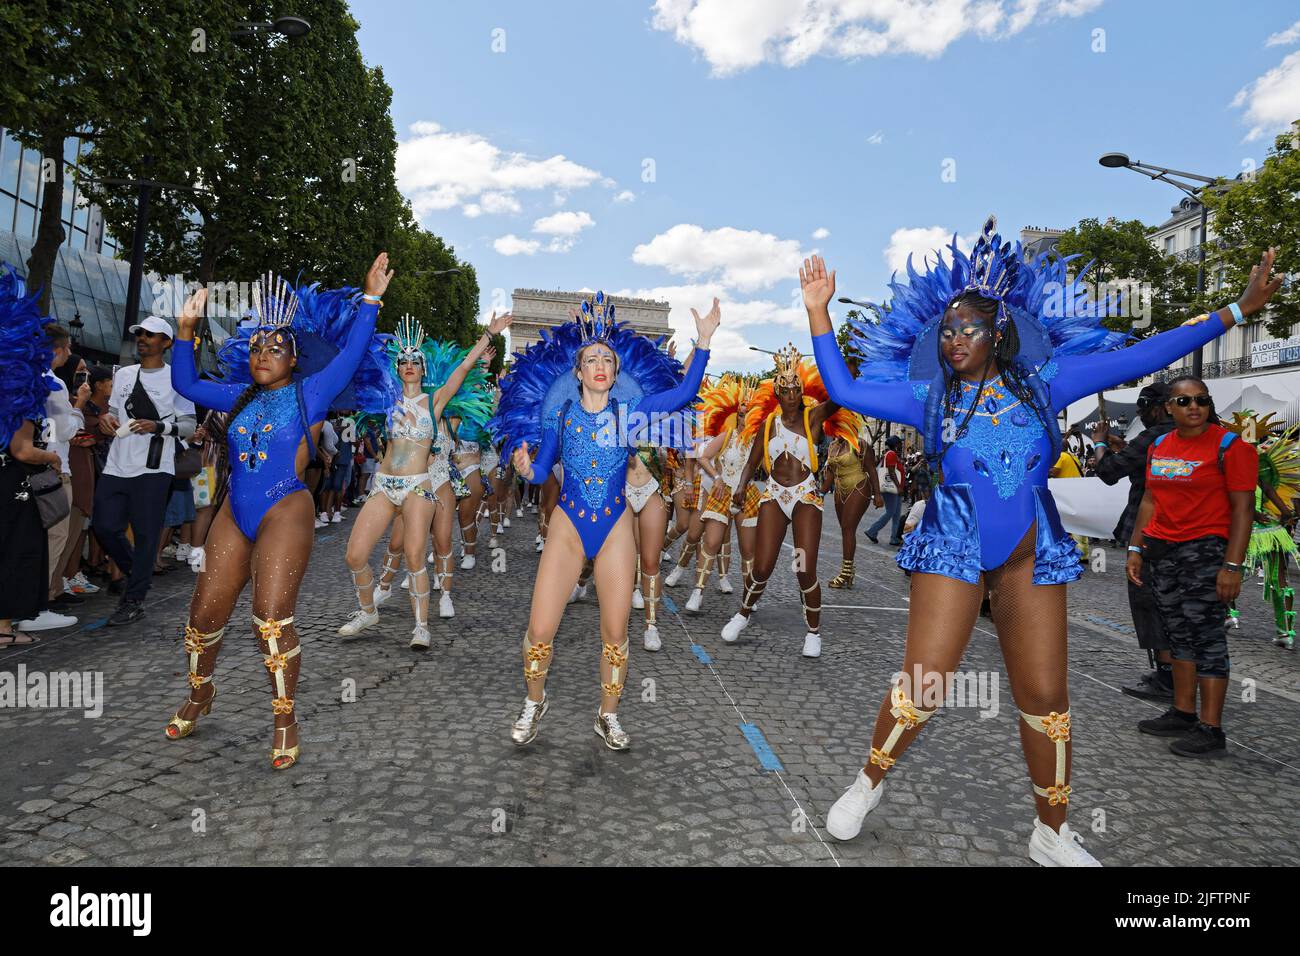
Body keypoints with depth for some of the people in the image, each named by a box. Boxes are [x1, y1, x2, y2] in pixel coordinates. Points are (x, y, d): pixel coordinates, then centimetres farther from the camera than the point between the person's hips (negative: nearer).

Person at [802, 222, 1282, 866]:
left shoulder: (1043, 381, 3)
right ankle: (869, 782, 19)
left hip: (1032, 559, 2)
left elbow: (1141, 357, 5)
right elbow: (843, 390, -1)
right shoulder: (927, 396, 1)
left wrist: (1237, 310, 4)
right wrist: (818, 311, -4)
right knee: (922, 685, -8)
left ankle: (1052, 836, 25)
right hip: (952, 553, -2)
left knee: (1046, 697, 5)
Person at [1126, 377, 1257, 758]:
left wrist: (1232, 566, -17)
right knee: (1179, 633, 13)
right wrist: (1136, 548, 12)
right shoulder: (1159, 446, 11)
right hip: (1162, 551, 6)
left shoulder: (1229, 445, -8)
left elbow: (1243, 508, -11)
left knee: (1206, 635, -4)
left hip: (1206, 550, -6)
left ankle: (1211, 731, 2)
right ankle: (1182, 714, 23)